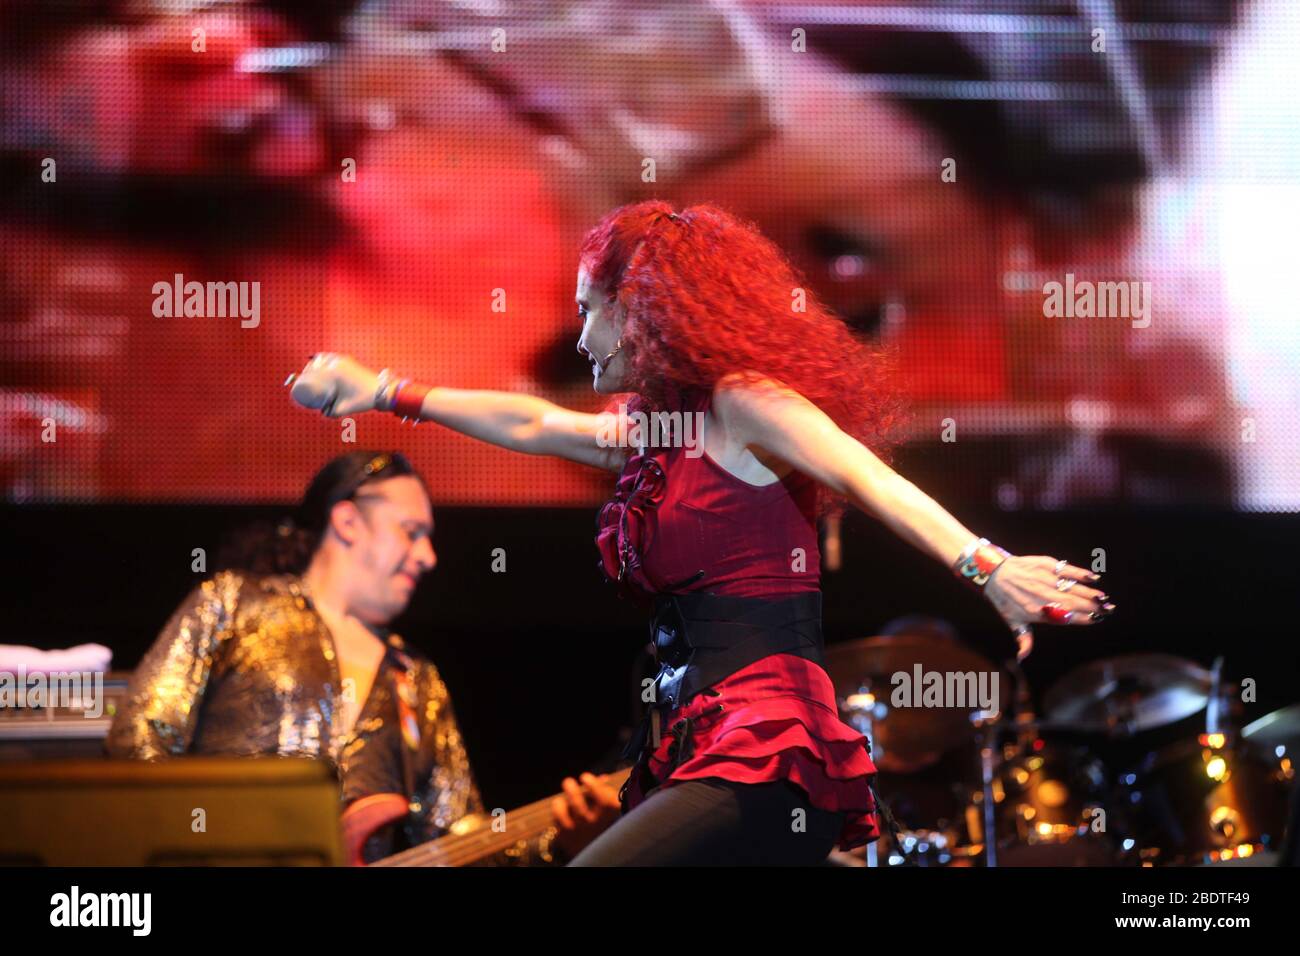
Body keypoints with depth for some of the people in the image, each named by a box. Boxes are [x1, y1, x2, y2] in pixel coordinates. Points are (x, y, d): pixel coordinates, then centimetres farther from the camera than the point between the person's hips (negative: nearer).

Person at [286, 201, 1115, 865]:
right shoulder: (646, 430, 19)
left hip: (766, 753, -9)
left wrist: (985, 567, -35)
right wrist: (388, 393, 30)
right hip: (691, 751, 9)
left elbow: (867, 477, -21)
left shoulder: (741, 404, -6)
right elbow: (526, 423, 29)